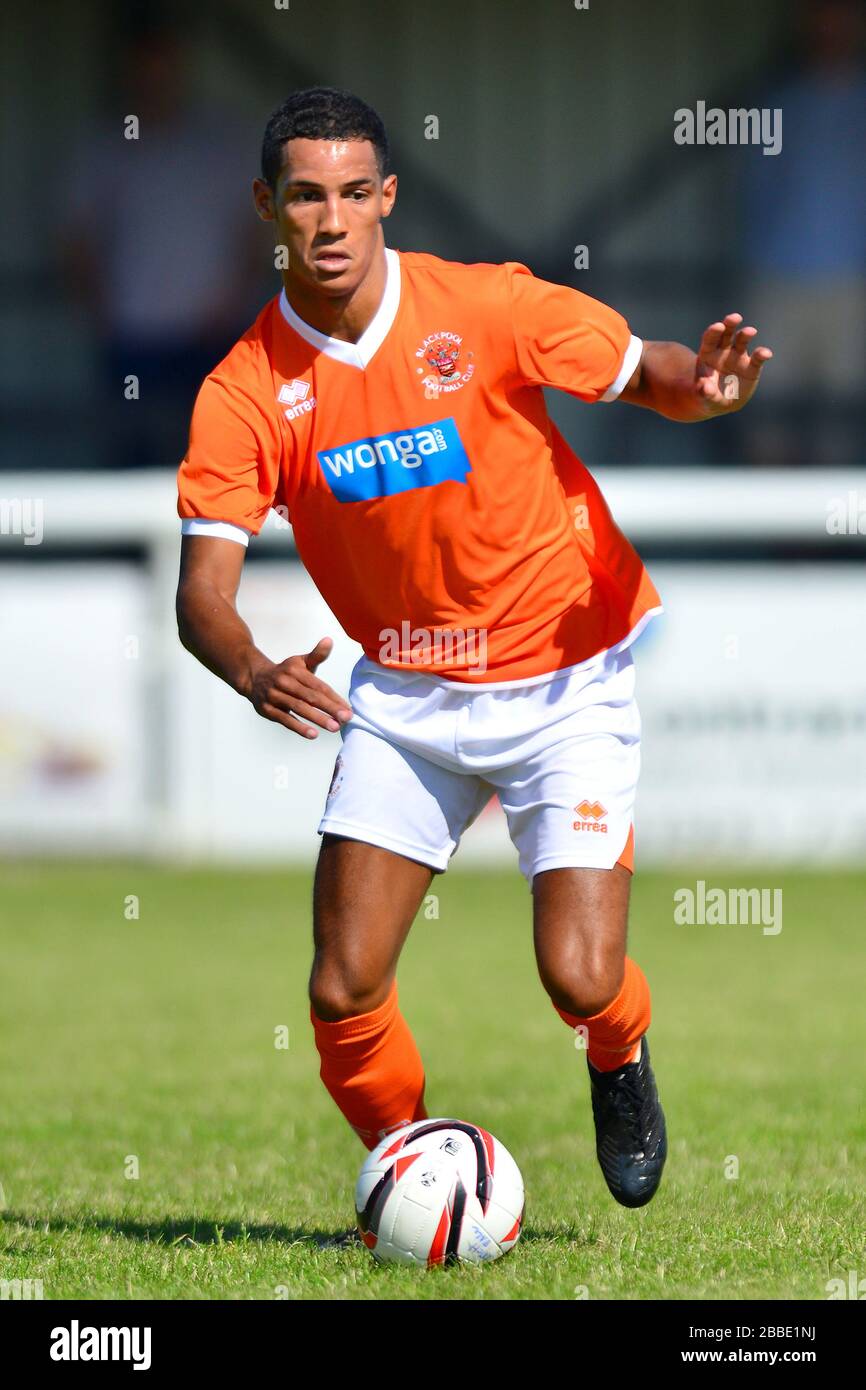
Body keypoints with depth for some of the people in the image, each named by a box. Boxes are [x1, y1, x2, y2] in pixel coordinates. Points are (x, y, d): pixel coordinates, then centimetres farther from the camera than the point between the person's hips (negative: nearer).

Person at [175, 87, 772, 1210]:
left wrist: (705, 386, -27)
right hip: (403, 690, 2)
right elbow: (203, 588, -15)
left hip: (564, 679, -2)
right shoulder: (244, 392, -11)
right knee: (343, 992, -8)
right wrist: (256, 675, -37)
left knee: (579, 981, -13)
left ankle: (621, 1056, 25)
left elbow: (650, 375, -3)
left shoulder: (488, 308, -15)